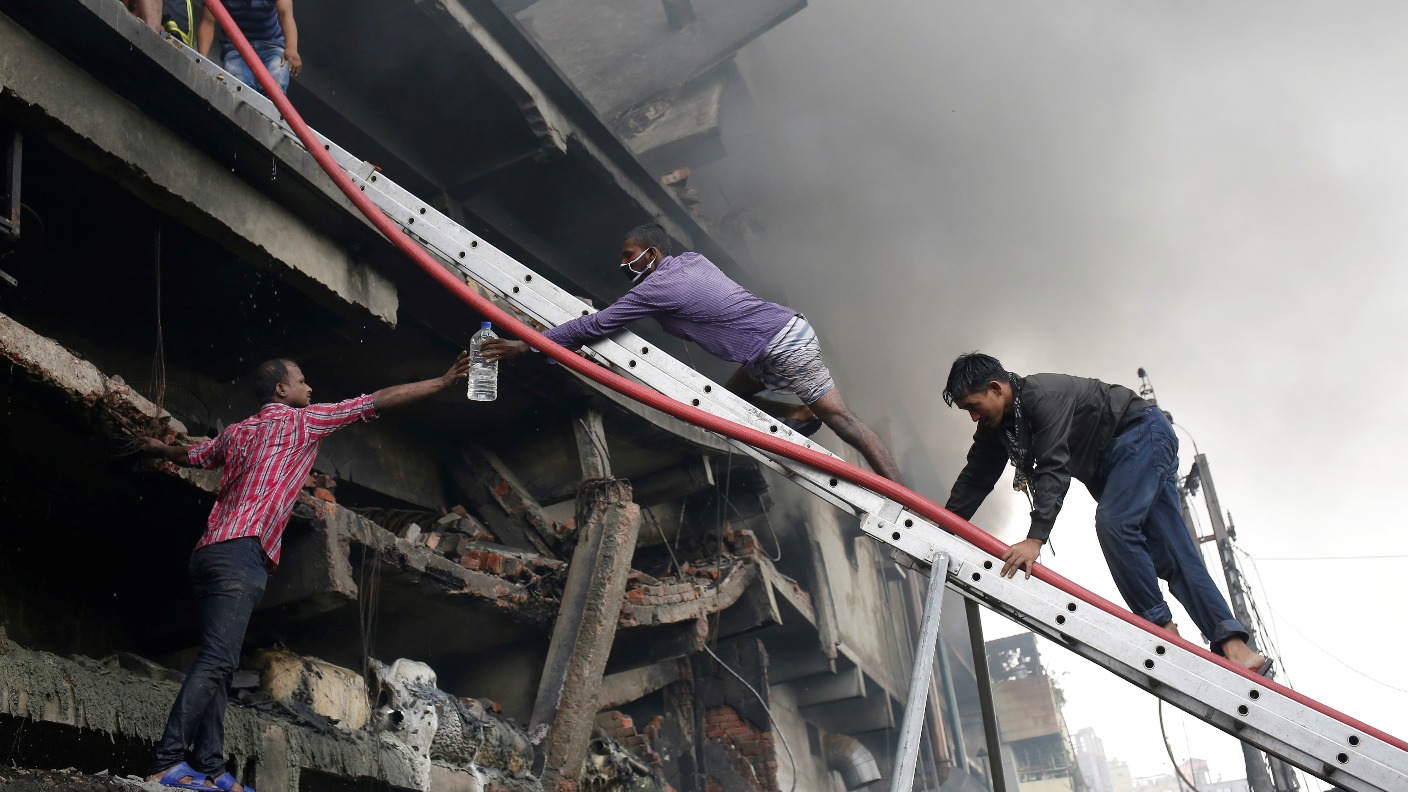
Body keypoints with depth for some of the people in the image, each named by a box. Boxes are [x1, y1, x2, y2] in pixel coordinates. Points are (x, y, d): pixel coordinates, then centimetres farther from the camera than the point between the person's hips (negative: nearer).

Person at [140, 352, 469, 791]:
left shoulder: (236, 433, 24)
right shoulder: (302, 420, 4)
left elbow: (191, 455, 43)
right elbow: (380, 401, 5)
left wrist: (159, 449, 67)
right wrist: (445, 380, 9)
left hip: (211, 552, 9)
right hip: (241, 553, -9)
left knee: (217, 663, 5)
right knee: (216, 660, -16)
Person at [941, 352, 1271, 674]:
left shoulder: (1042, 395, -28)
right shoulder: (996, 427, 1)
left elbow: (1053, 469, -36)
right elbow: (974, 480, 6)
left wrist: (1035, 539, -43)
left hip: (1143, 432, -9)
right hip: (1111, 461, 9)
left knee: (1113, 524, -26)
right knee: (1170, 552, -3)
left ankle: (1162, 628, -19)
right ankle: (1233, 644, -11)